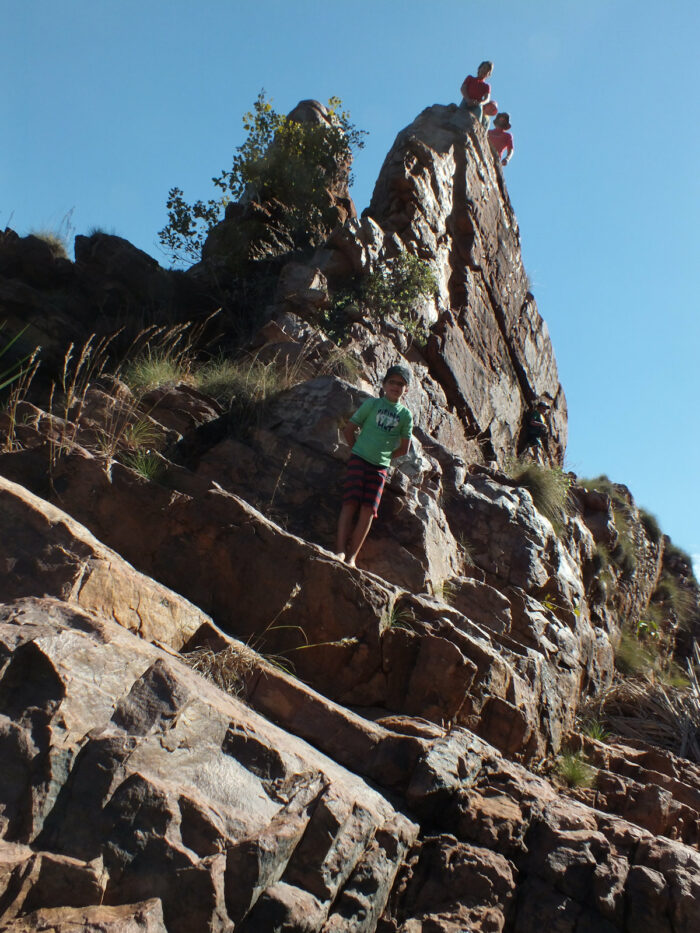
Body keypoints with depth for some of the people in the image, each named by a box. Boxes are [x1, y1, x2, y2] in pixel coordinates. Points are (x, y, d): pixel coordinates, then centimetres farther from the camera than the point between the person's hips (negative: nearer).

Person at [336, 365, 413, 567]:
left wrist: (384, 457, 9)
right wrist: (360, 450, 7)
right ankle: (340, 551, -16)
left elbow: (404, 449, 12)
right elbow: (348, 430, 7)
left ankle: (352, 557, -7)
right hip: (358, 459, -1)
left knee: (368, 510, -9)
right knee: (350, 504, -13)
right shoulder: (372, 404, 5)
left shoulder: (405, 415, 9)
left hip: (380, 467, 2)